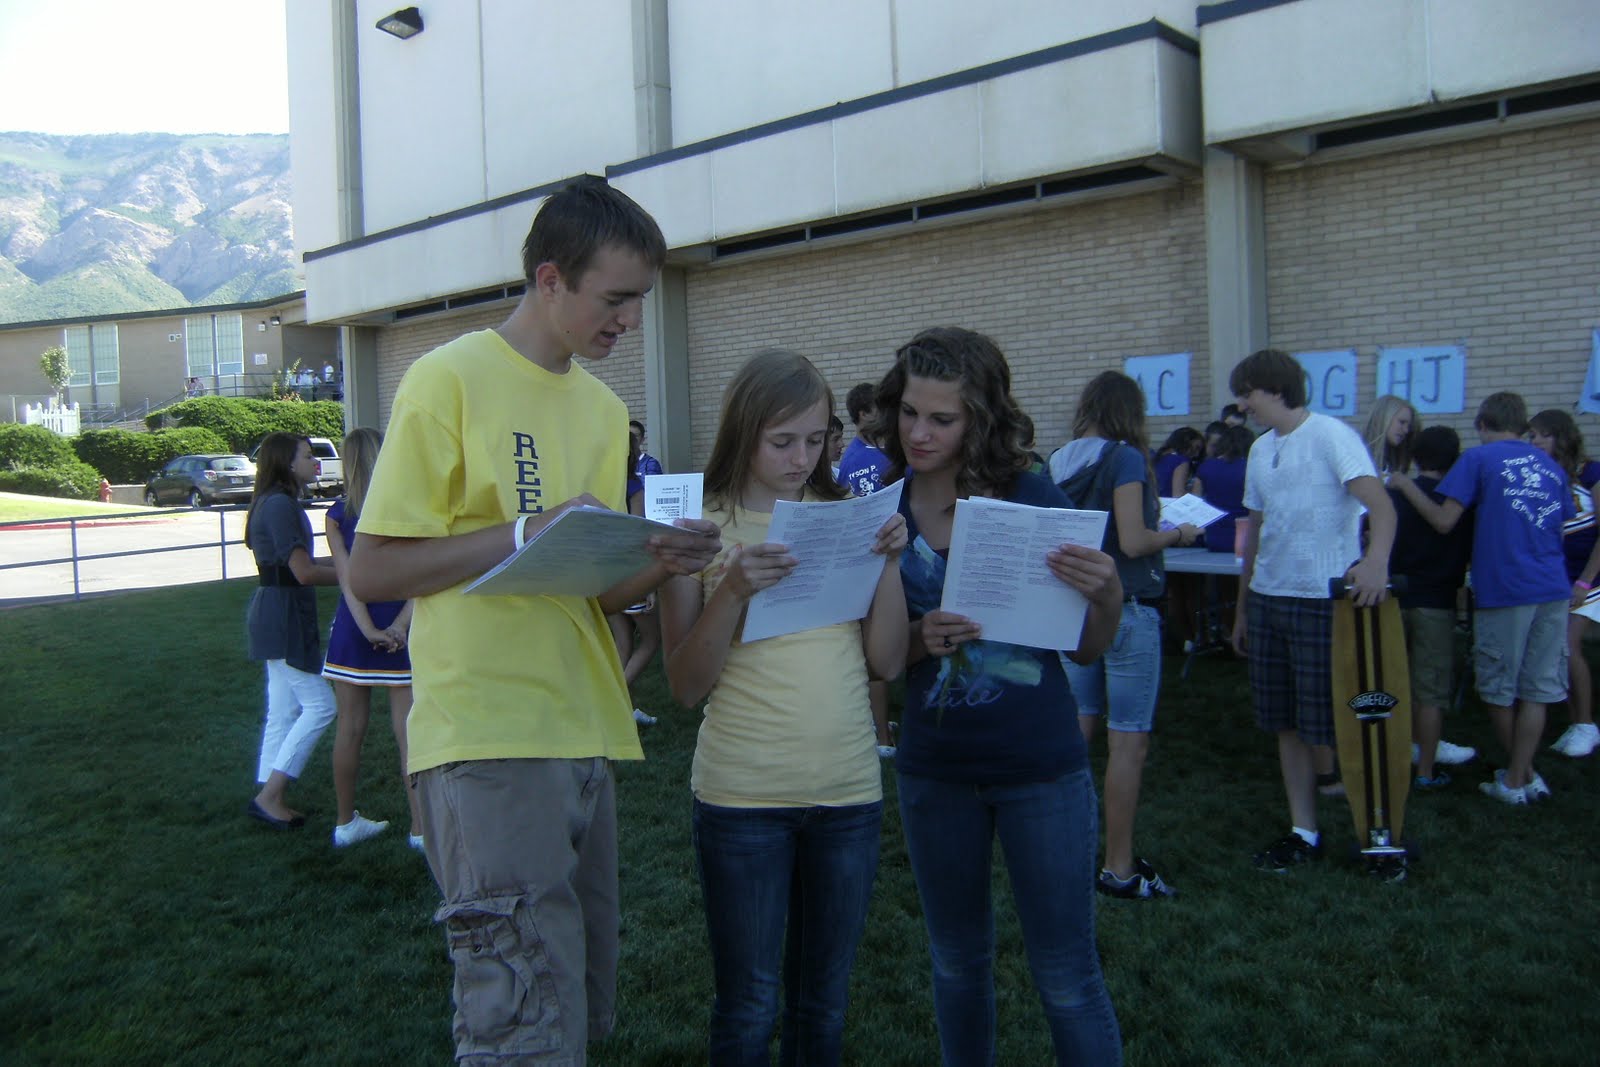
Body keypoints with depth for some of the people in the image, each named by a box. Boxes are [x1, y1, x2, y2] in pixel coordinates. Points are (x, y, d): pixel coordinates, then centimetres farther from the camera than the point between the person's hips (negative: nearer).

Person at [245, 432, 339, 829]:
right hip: (284, 617, -10)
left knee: (284, 710, 13)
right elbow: (305, 572, -20)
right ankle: (269, 795, -2)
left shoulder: (273, 503, 16)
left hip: (276, 616, 10)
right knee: (319, 705, -6)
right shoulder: (280, 504, -17)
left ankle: (271, 799, 18)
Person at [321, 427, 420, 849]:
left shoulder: (336, 515, 0)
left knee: (350, 728, 11)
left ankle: (346, 822, 24)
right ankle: (420, 827, 3)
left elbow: (348, 579, -9)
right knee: (408, 731, 0)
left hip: (352, 632, 2)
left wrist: (369, 631, -14)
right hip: (401, 634, -2)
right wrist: (400, 625, -15)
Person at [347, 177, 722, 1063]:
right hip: (488, 742, -7)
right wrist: (524, 534, -18)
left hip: (585, 739, 8)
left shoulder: (604, 408, 15)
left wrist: (661, 564, -4)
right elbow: (372, 571, -9)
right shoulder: (449, 378, -7)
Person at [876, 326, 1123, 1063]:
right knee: (957, 964, 19)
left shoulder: (1034, 500, -9)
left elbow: (1087, 649, -3)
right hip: (934, 771, 3)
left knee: (1066, 977, 6)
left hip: (1040, 767, -2)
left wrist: (1106, 592, -24)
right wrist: (921, 639, -18)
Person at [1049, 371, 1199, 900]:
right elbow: (1133, 541, -19)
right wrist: (1177, 534, 0)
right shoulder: (1125, 458, -13)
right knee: (1128, 741, 0)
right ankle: (1118, 869, 6)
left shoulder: (1057, 463, 7)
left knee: (1076, 731, 16)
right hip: (1126, 609, -7)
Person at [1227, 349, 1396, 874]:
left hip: (1323, 600, -7)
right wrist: (1241, 608, 19)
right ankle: (1303, 832, 22)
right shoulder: (1260, 450, 13)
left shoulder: (1331, 435, -9)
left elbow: (1380, 503, -21)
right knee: (1287, 723, 12)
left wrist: (1376, 558, -41)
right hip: (1268, 600, 7)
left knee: (1337, 723, -2)